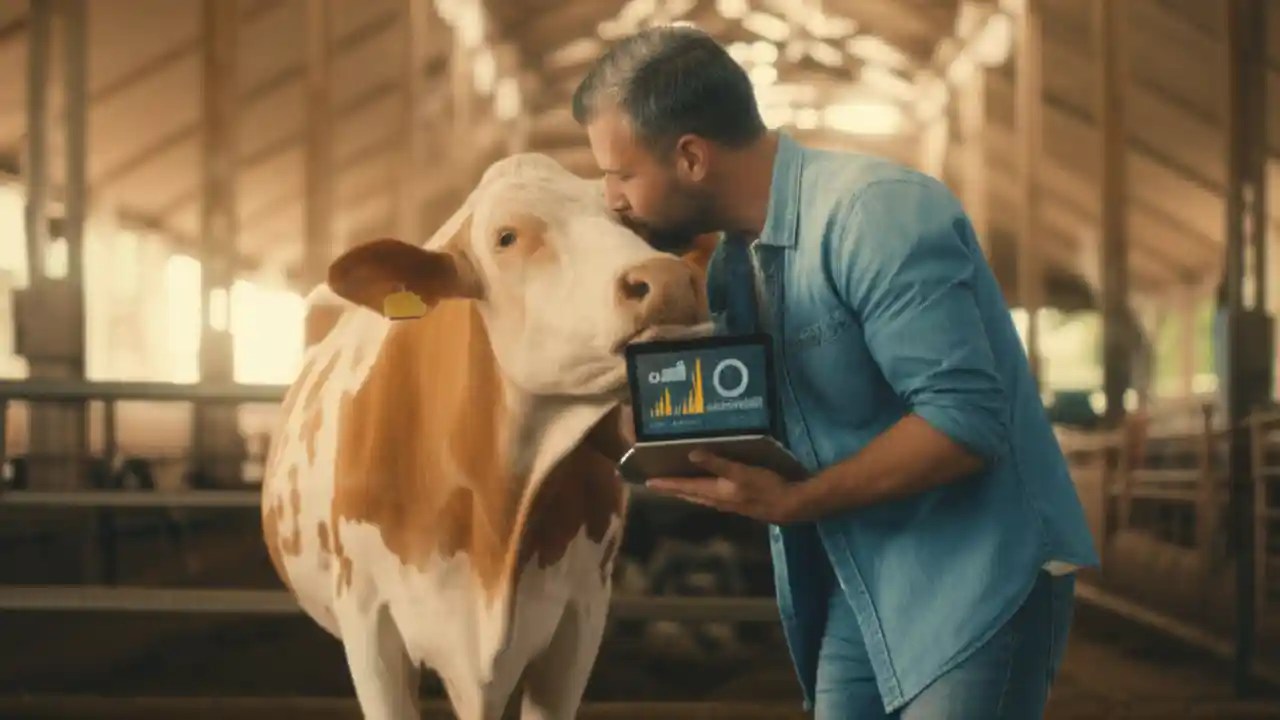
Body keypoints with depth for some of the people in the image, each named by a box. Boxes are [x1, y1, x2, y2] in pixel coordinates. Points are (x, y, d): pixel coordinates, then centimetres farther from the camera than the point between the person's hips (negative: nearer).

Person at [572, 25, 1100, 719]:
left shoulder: (877, 213, -19)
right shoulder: (731, 258, 9)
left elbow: (966, 421, -25)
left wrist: (793, 502, -25)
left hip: (975, 580, -8)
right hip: (860, 589, 8)